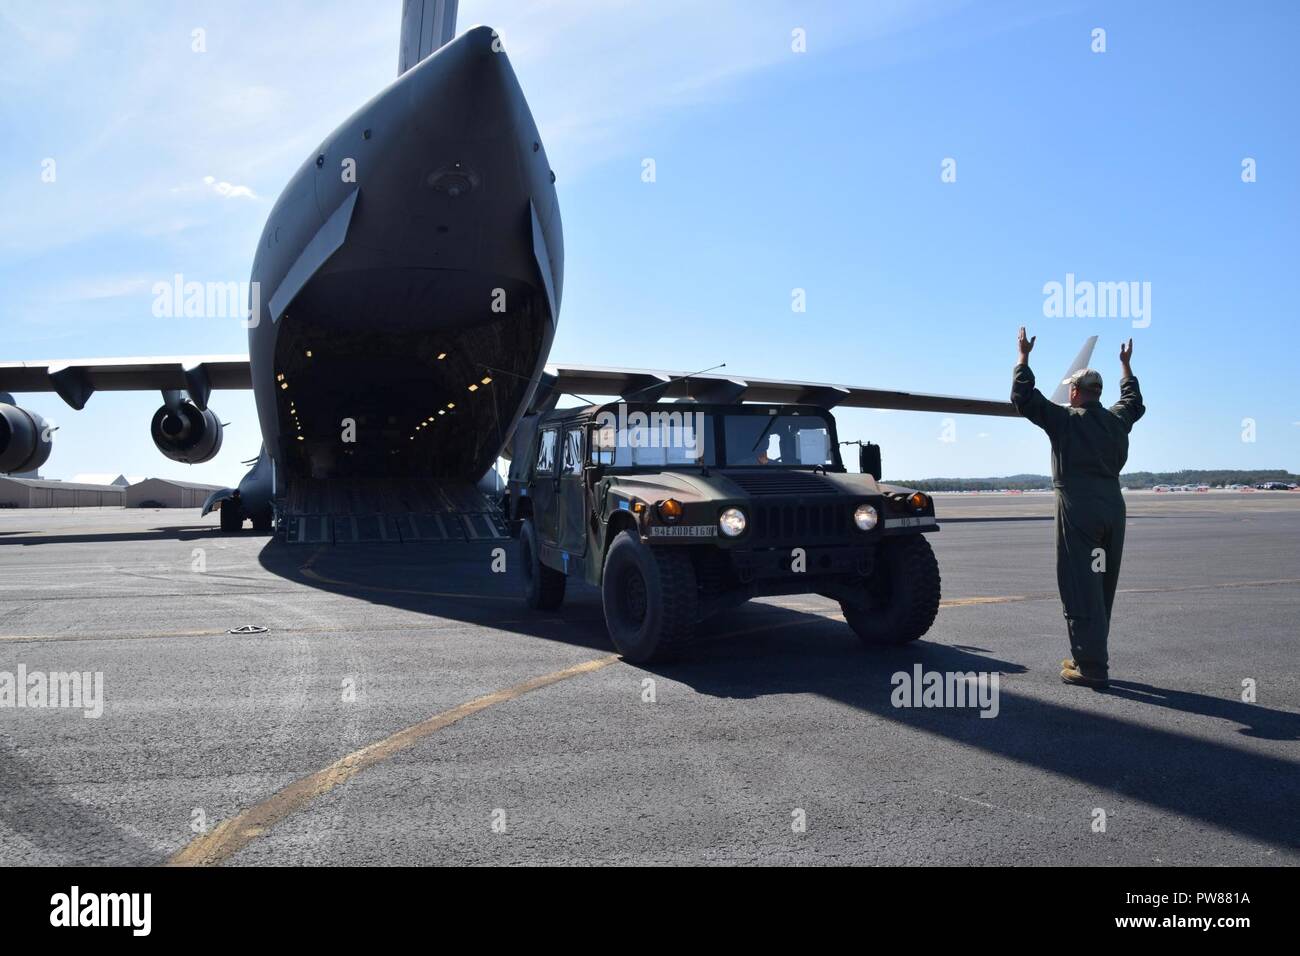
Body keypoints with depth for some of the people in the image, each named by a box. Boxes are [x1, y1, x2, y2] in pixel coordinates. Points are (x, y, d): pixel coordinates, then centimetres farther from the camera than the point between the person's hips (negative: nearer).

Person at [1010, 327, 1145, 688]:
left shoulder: (1065, 419, -4)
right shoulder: (1117, 420, 13)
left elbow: (1022, 397, -3)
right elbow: (1134, 401, 36)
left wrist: (1023, 356, 9)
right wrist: (1126, 366, 49)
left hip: (1078, 506, -7)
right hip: (1112, 505, 7)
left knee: (1081, 585, -6)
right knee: (1103, 584, 14)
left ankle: (1091, 667, -8)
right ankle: (1088, 656, 22)